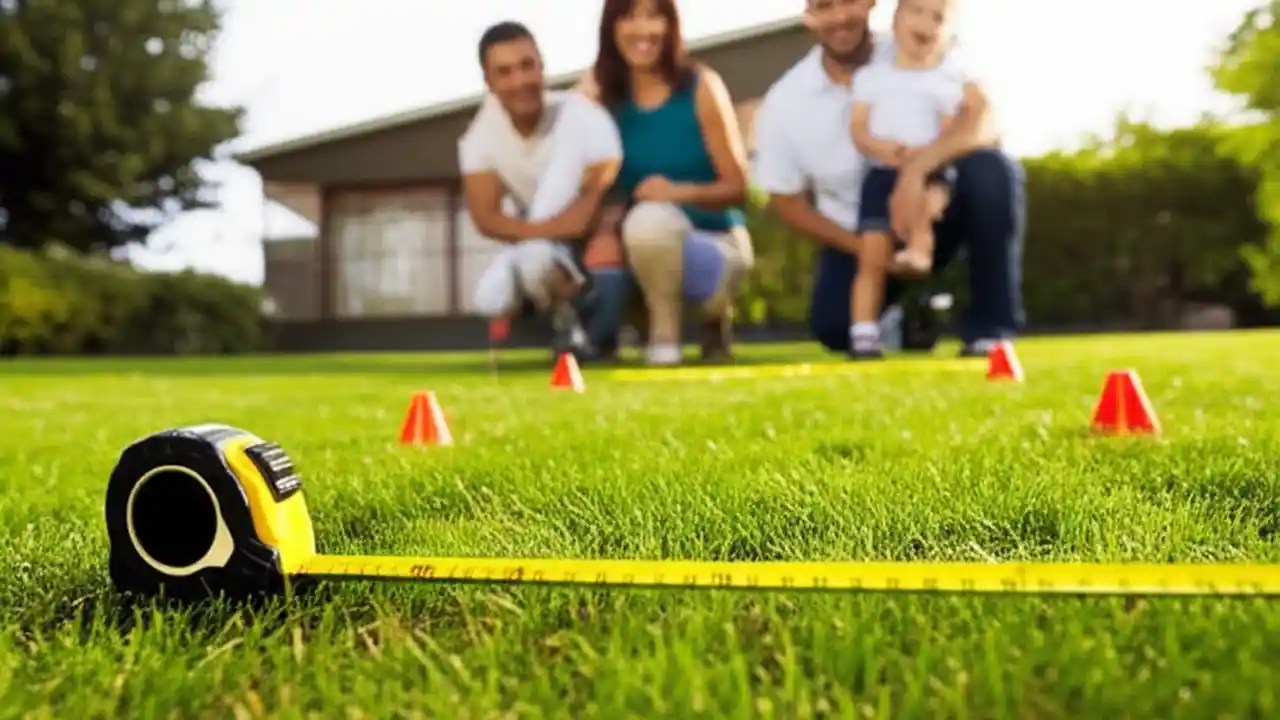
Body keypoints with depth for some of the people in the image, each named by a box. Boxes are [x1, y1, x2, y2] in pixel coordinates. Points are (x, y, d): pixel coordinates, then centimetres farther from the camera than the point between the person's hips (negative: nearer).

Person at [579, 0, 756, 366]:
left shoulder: (701, 86, -8)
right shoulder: (600, 90, 0)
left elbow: (737, 187, -10)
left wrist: (681, 192, -28)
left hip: (713, 243, -3)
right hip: (642, 242, 3)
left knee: (650, 220, -37)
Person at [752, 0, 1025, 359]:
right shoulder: (782, 104, -9)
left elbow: (982, 117, -29)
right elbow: (787, 201, -3)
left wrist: (916, 168, -48)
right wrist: (861, 247, -15)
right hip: (858, 234, 1)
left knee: (992, 169, -31)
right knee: (834, 326, -26)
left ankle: (988, 327, -19)